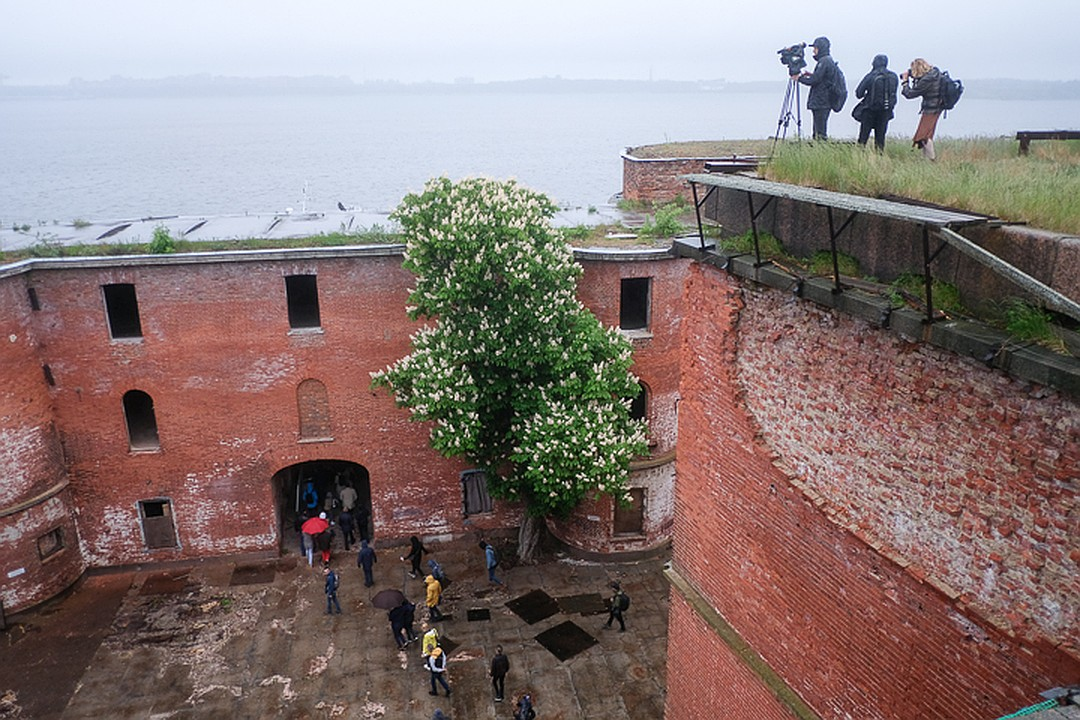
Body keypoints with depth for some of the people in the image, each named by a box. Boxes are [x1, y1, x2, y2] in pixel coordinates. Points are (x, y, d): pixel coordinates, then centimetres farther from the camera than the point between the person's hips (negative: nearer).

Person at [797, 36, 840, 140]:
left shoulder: (824, 61, -13)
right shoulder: (829, 60, 18)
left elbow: (814, 81, -16)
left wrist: (799, 78, -4)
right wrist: (811, 74, 17)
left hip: (821, 103, -10)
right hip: (825, 103, 10)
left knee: (820, 133, -9)